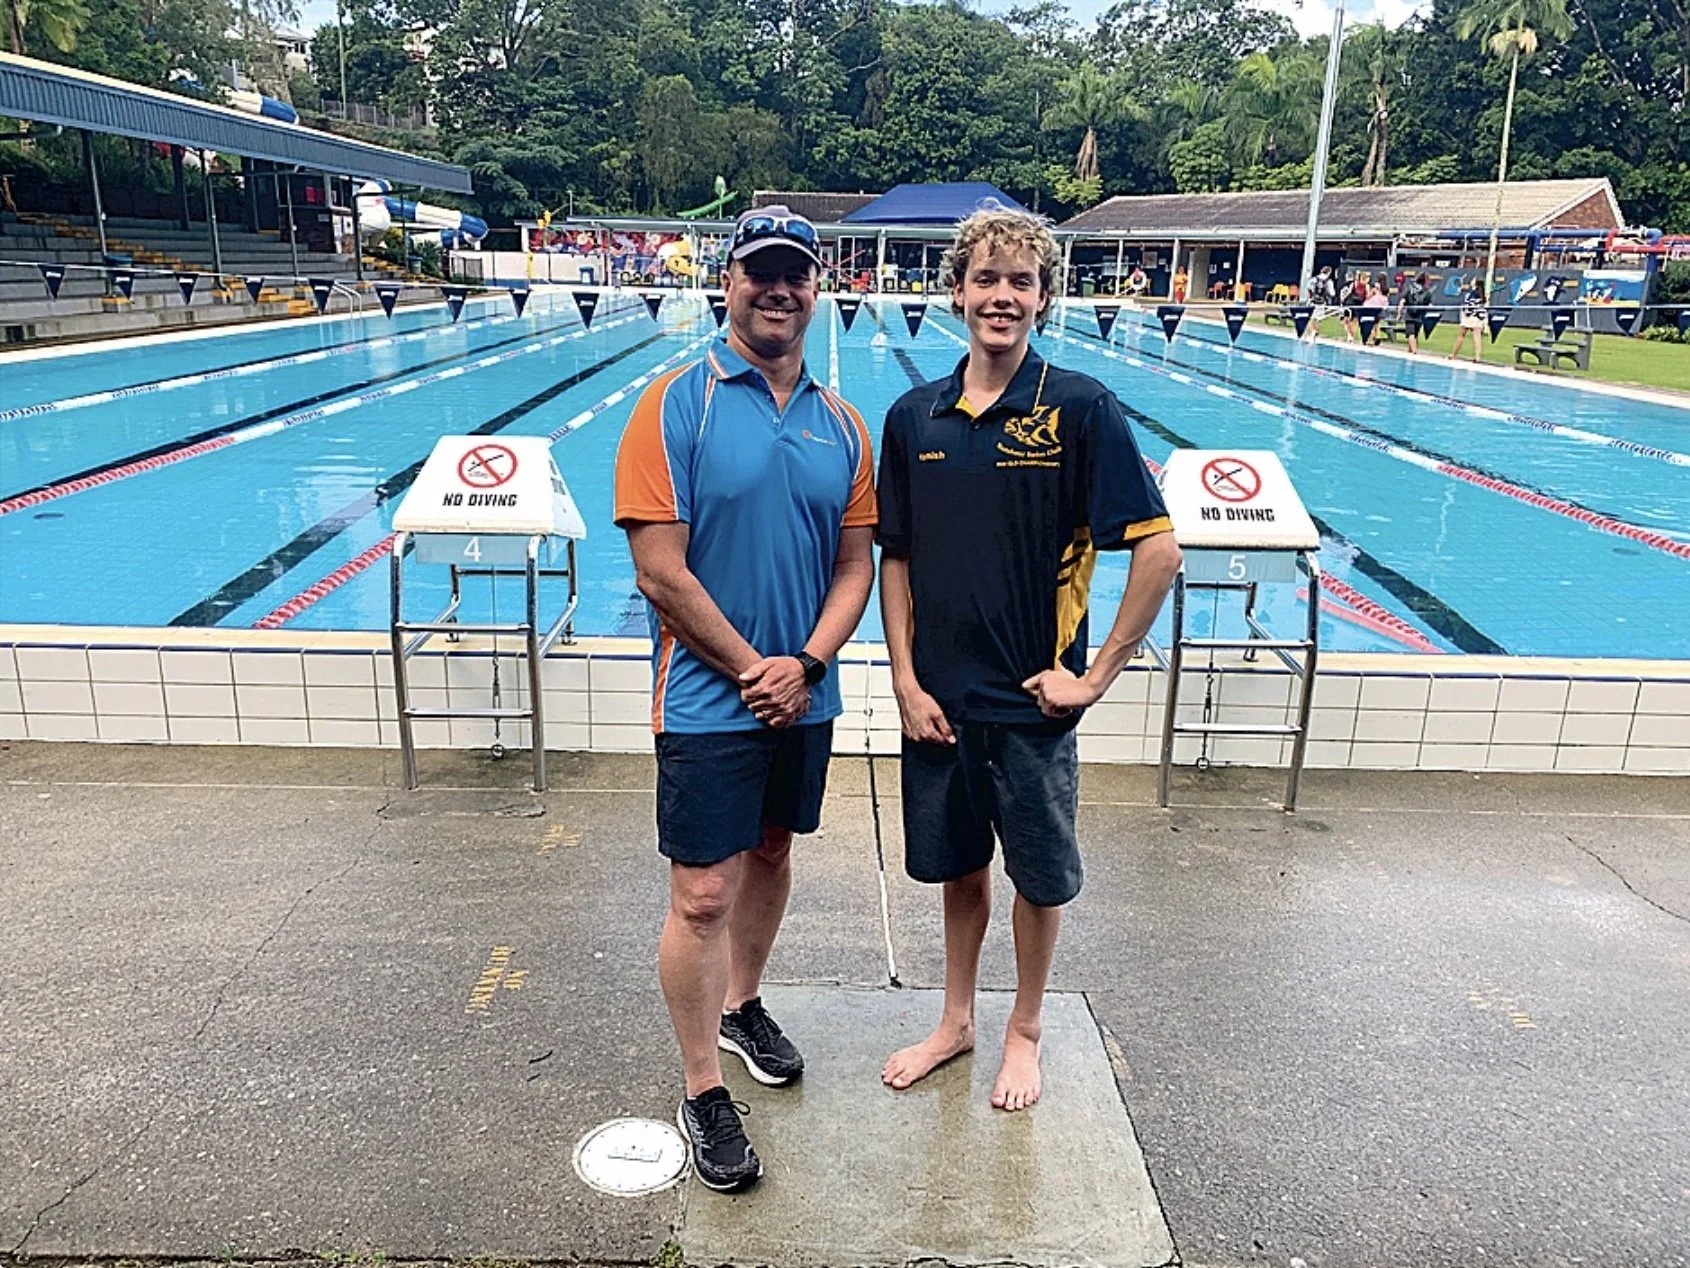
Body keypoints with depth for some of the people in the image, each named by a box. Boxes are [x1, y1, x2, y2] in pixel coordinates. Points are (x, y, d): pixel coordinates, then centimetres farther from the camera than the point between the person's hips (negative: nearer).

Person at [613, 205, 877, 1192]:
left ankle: (742, 1008, 44)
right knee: (704, 897, 1)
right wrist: (751, 669, -13)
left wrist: (803, 665, -11)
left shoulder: (842, 424, 4)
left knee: (771, 856, 21)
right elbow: (660, 571, -15)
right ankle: (704, 1091, 19)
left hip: (804, 696, 5)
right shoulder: (678, 404, -11)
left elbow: (857, 564, 4)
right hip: (709, 700, -5)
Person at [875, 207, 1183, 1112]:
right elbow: (896, 561, 5)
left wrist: (1097, 674, -12)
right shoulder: (914, 418, 1)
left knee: (1041, 876, 13)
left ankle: (1025, 1032, 37)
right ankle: (955, 1020, 40)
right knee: (956, 865, 19)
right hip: (939, 695, 3)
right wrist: (906, 681, -2)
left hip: (1032, 698, -3)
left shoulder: (1082, 409, -11)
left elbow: (1159, 550, -12)